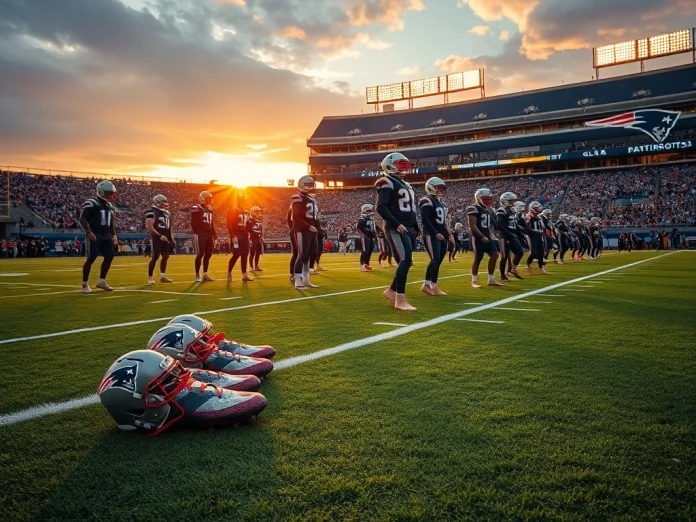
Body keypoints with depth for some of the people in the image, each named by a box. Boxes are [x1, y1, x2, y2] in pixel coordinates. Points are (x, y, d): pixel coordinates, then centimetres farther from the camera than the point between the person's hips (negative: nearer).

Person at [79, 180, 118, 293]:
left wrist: (113, 235, 13)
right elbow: (82, 219, -14)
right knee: (91, 259, -5)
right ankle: (85, 284, 7)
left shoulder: (110, 206, 14)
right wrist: (89, 232, -23)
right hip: (94, 236, -8)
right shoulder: (91, 203, -10)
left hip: (106, 235, 8)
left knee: (109, 256, 3)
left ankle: (102, 281, 14)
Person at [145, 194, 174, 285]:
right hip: (156, 238, -8)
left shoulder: (166, 212, 13)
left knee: (166, 257, 7)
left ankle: (163, 276, 15)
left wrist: (171, 238, 12)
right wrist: (160, 236, -23)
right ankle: (150, 278, 3)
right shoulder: (152, 212, -13)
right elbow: (149, 227, -19)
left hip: (166, 238, 8)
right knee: (155, 258, -6)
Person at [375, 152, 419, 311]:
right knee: (406, 260, -19)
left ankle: (392, 291, 22)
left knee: (406, 262, 7)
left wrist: (416, 227, 19)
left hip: (409, 229, 9)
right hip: (396, 229, -9)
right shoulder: (387, 183, -7)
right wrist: (397, 224, -23)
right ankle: (400, 300, -17)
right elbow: (381, 207, -17)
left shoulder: (407, 185, 21)